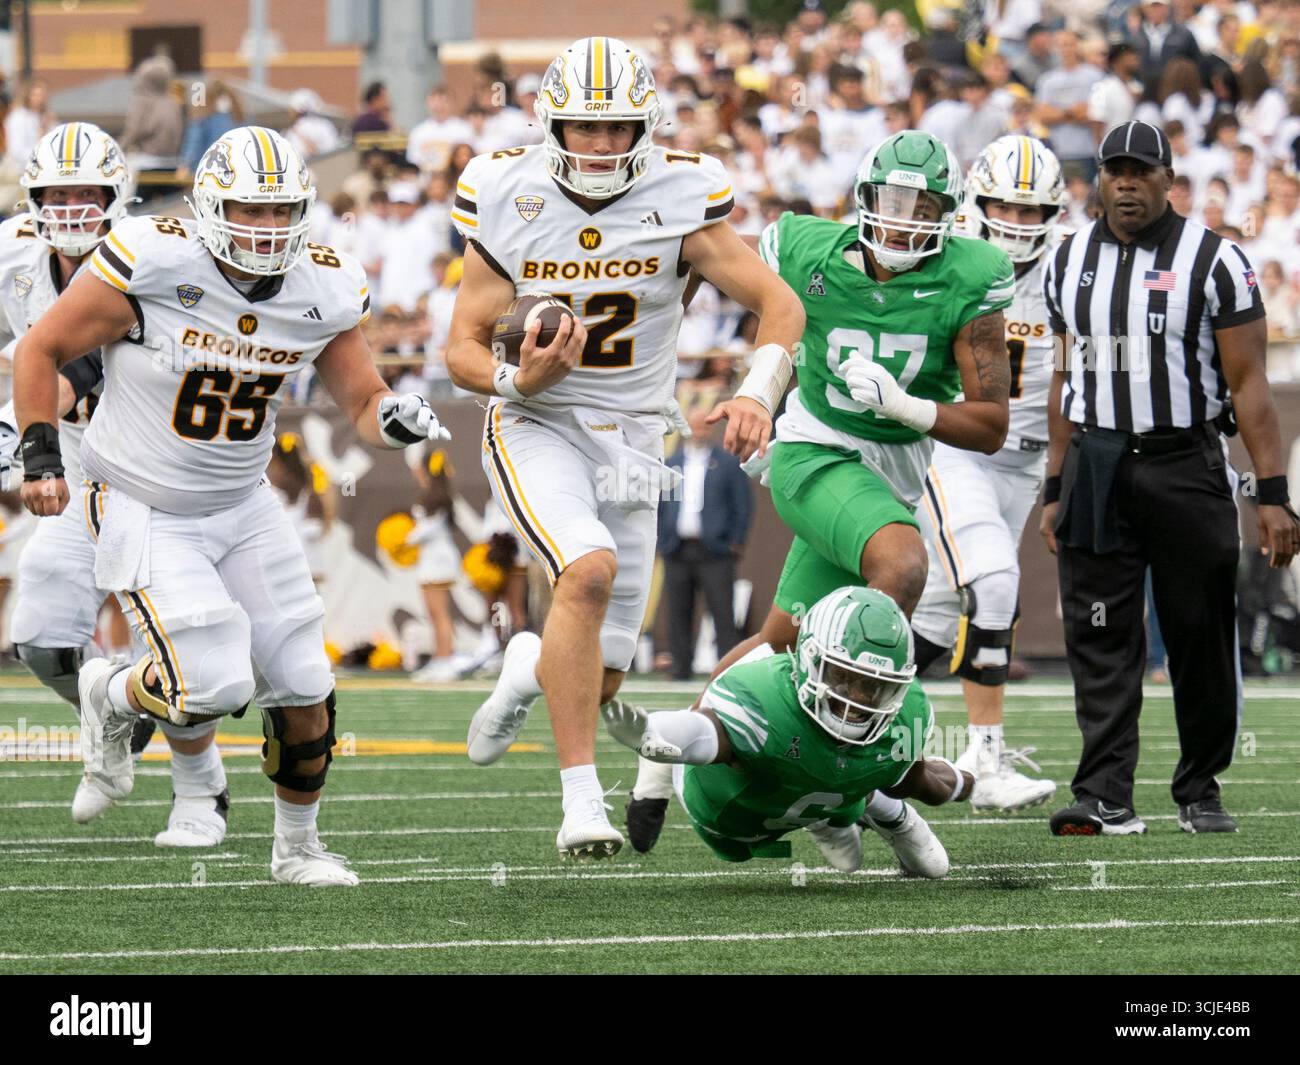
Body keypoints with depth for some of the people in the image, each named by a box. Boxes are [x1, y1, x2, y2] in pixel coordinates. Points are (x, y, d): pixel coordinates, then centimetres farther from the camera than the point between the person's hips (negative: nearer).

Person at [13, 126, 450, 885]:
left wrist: (395, 418, -20)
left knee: (303, 689, 2)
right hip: (142, 512, -5)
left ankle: (297, 846, 26)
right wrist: (40, 457, -14)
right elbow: (43, 350, -9)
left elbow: (364, 403, 3)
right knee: (214, 688, -17)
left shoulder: (325, 292, -8)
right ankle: (113, 696, 18)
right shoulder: (151, 267, -22)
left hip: (242, 507, 5)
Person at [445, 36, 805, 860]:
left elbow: (780, 304, -10)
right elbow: (464, 349, -3)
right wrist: (520, 380, -25)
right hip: (537, 430, -2)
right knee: (590, 571, -33)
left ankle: (531, 669, 42)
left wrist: (760, 395, -27)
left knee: (599, 682, 3)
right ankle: (582, 802, -28)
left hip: (631, 443, 2)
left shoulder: (679, 201, -8)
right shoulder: (511, 204, -8)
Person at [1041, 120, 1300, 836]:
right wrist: (1057, 489, 15)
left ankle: (1199, 791, 16)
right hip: (1096, 467, 3)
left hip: (1186, 462, -3)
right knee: (1101, 640, -4)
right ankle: (1105, 797, -6)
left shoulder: (1214, 262, -4)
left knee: (1201, 637, 2)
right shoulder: (1071, 261, 9)